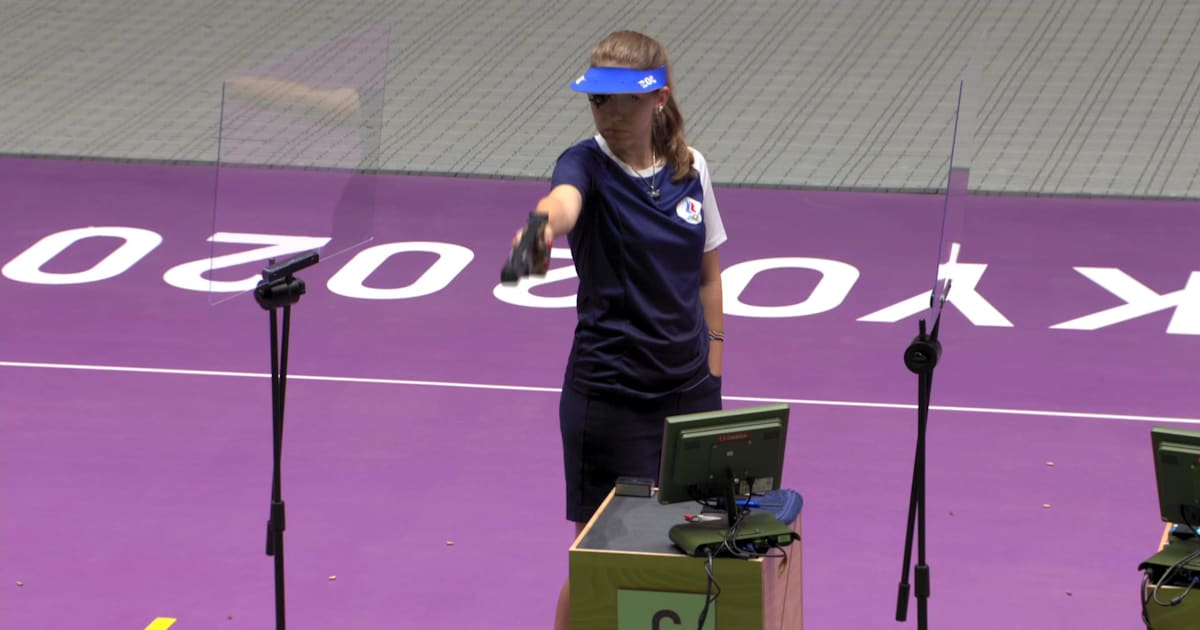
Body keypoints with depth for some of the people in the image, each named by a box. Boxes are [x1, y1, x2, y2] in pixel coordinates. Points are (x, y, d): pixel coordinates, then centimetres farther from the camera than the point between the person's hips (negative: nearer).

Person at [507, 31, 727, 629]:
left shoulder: (689, 167, 2)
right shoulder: (588, 164, -14)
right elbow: (563, 202, -39)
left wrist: (713, 365, 10)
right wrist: (542, 227, -62)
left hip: (690, 392, 5)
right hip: (609, 396, -5)